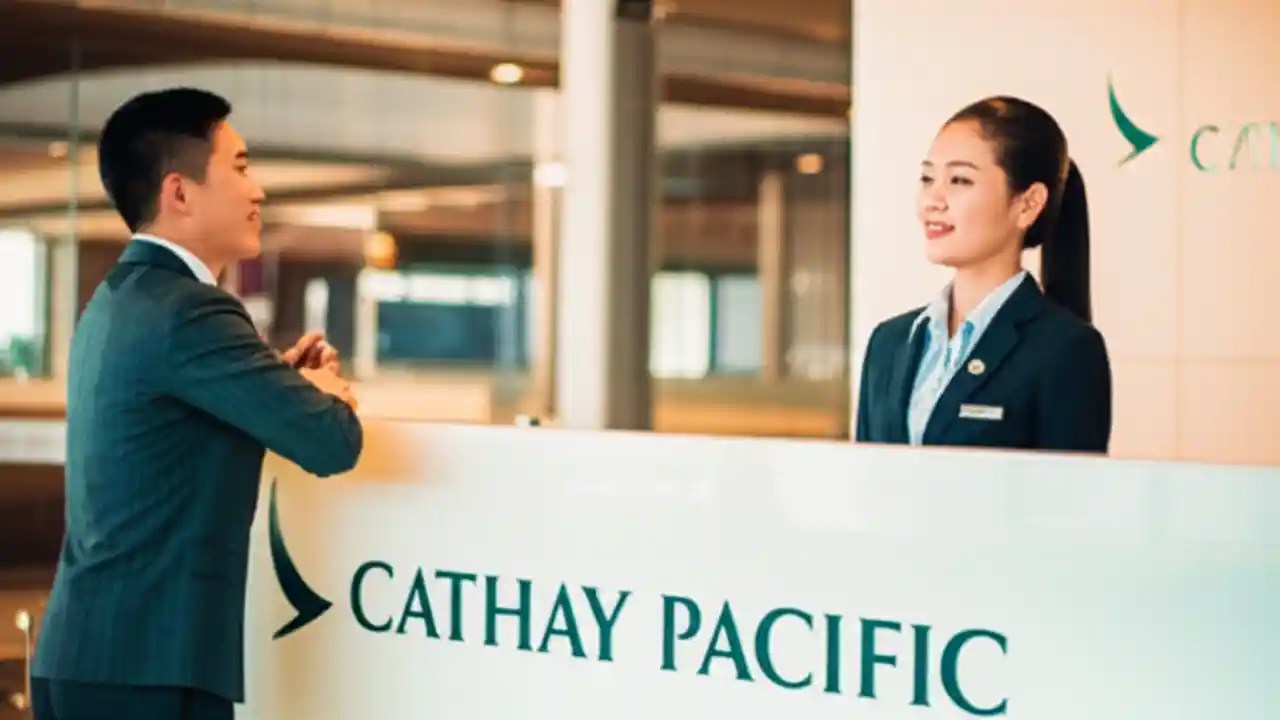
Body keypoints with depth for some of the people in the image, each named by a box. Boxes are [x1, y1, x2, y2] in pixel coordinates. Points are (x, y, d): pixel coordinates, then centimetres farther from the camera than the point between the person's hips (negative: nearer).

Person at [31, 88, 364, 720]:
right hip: (150, 665, -10)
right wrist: (321, 389, 6)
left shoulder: (115, 302, 15)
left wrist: (283, 378, 6)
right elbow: (331, 443, -16)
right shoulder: (187, 310, -16)